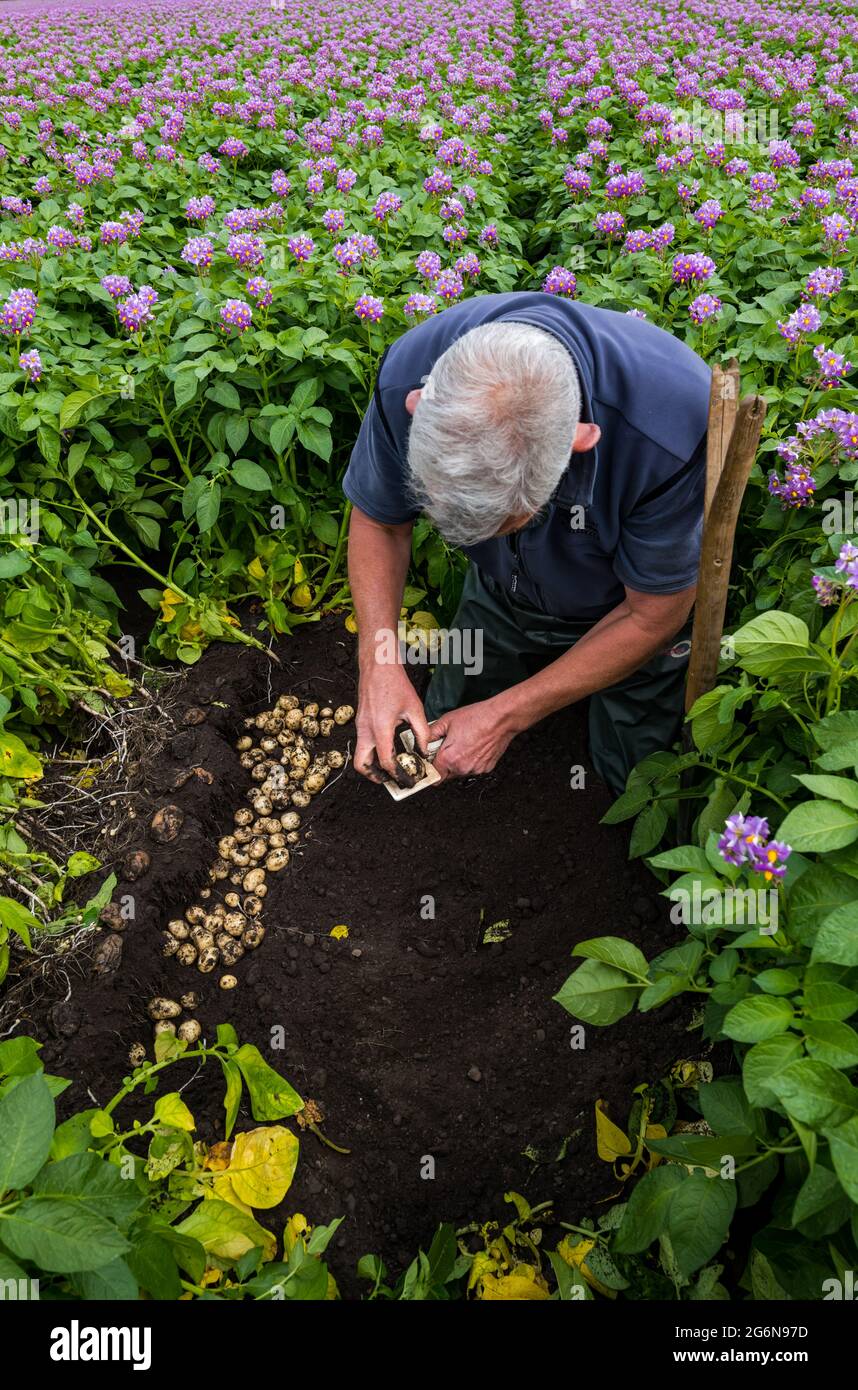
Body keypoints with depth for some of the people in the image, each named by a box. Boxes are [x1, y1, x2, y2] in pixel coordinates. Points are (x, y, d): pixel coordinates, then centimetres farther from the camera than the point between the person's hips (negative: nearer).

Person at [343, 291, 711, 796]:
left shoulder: (678, 419, -42)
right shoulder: (408, 377, -33)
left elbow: (652, 616, -26)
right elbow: (377, 521, -12)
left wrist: (507, 716, -24)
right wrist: (378, 662, -27)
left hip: (627, 609, -2)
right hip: (501, 596, 3)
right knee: (436, 737, 16)